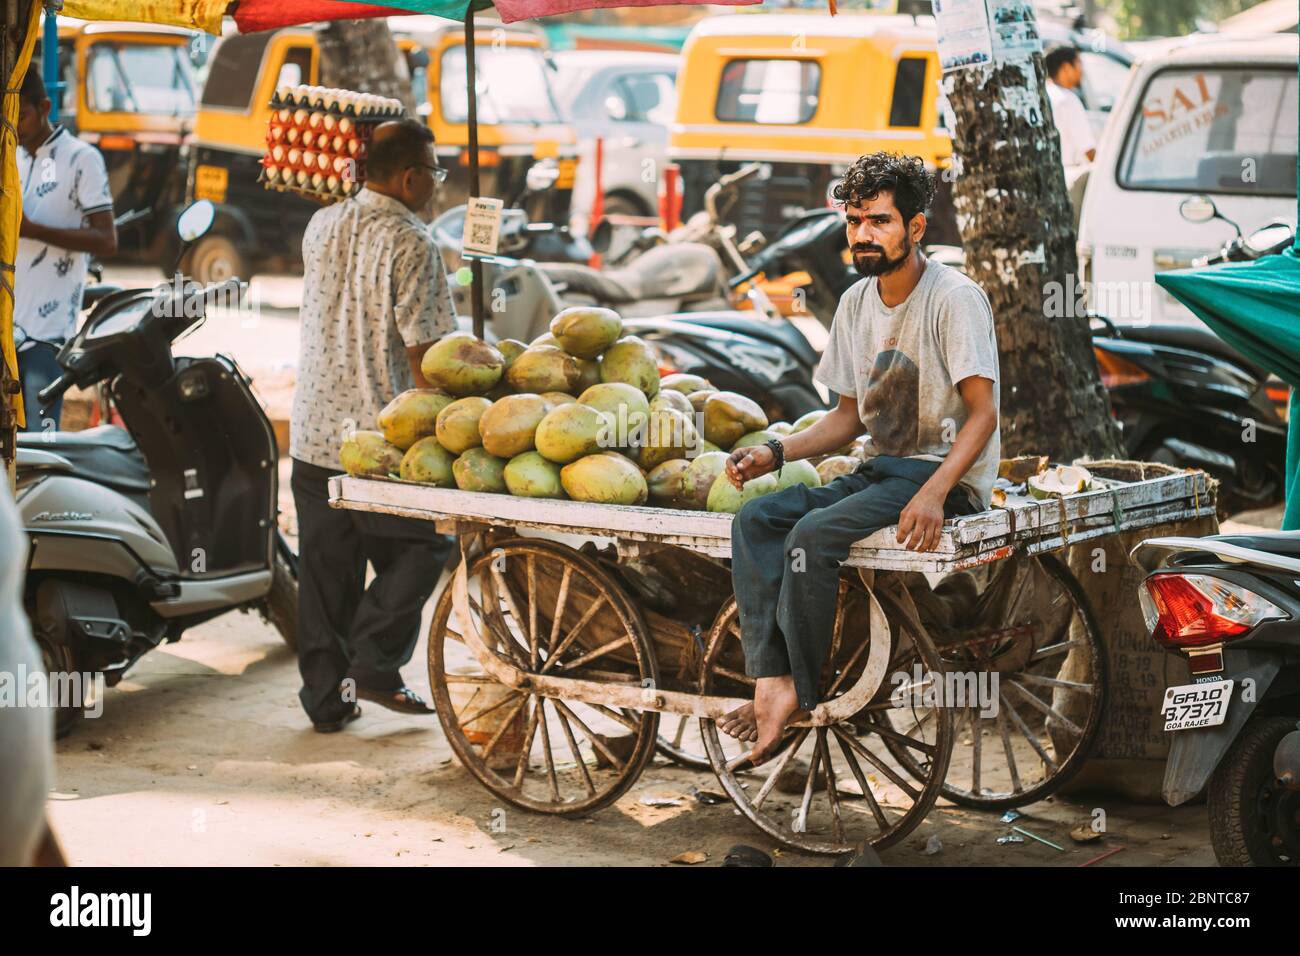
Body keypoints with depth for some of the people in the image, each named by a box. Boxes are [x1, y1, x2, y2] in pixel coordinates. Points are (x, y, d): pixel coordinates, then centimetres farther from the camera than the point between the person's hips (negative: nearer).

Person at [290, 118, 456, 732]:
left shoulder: (321, 227, 8)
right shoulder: (412, 246, -14)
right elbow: (423, 352, -15)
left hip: (313, 432, 6)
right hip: (383, 440, -6)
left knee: (326, 568, 11)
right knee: (419, 549, 11)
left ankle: (326, 697, 15)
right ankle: (374, 665, 3)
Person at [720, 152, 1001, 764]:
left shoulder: (954, 298, -11)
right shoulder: (856, 303, 11)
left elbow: (983, 413, -17)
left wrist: (933, 493, -31)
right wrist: (775, 453, 1)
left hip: (947, 474, -8)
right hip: (879, 470, 8)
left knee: (814, 535, -28)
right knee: (755, 520, -13)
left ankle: (802, 698, -17)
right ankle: (772, 682, -24)